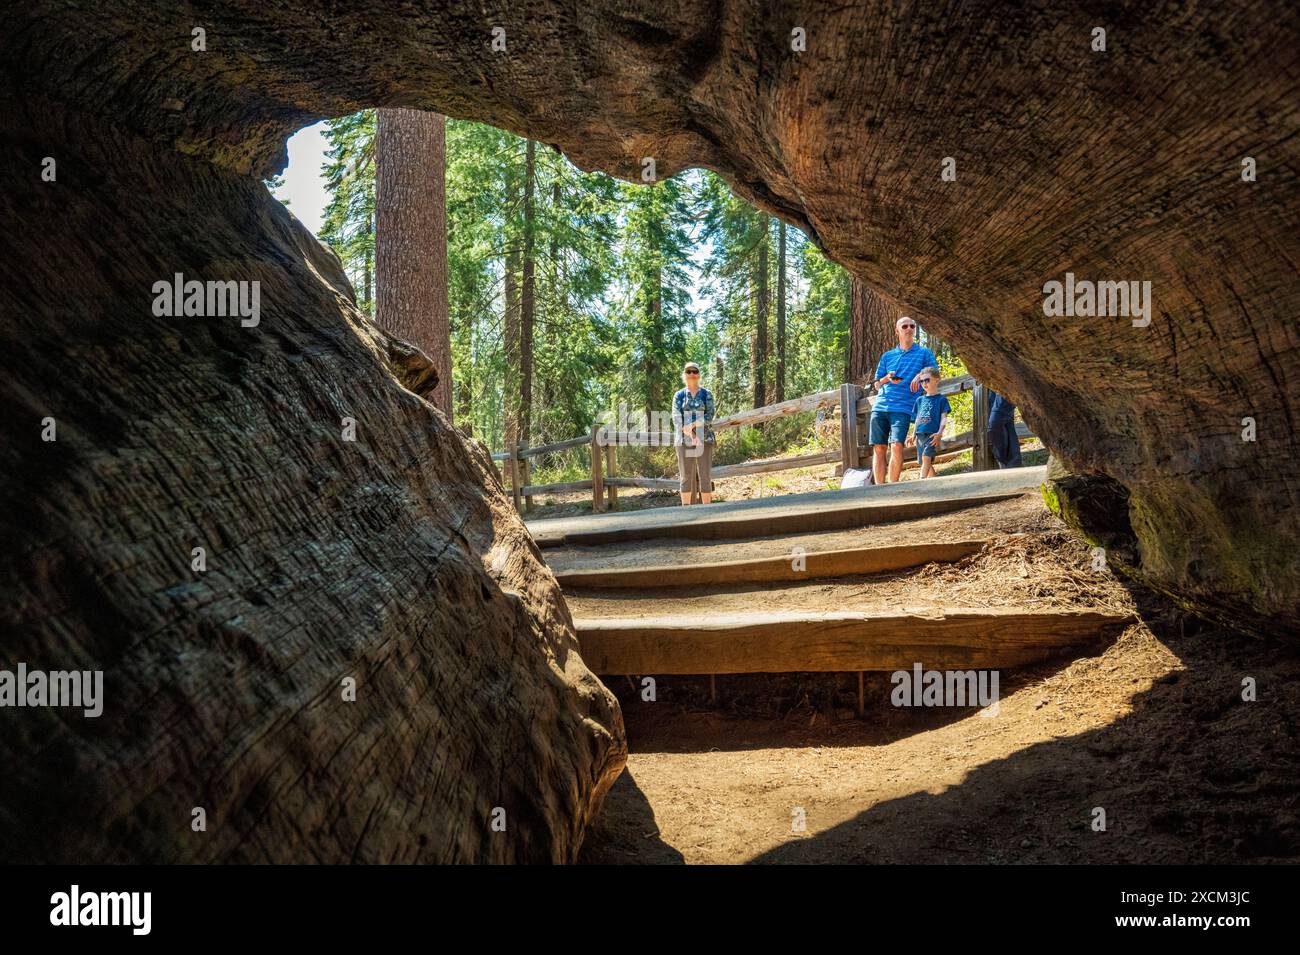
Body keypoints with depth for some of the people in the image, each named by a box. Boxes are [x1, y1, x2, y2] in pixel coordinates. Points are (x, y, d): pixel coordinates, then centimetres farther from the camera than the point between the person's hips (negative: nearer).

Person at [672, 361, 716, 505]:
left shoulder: (706, 394, 7)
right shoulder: (679, 395, 8)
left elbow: (710, 415, -4)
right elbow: (676, 418, -3)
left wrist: (692, 425, -17)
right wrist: (691, 434, -17)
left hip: (704, 439, -1)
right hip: (684, 440, 1)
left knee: (704, 476, -3)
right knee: (686, 477, 3)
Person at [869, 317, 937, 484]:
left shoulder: (924, 353, 13)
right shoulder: (887, 356, 20)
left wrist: (921, 375, -10)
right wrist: (886, 378, -1)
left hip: (903, 408, -3)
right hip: (880, 407, 3)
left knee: (896, 445, -19)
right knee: (878, 448, -2)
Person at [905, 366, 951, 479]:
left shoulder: (941, 399, 4)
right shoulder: (920, 400, 18)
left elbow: (943, 418, -3)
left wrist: (939, 433, -16)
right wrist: (913, 436, 17)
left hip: (932, 435, -6)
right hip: (920, 435, 6)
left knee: (926, 457, -22)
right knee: (926, 463, 5)